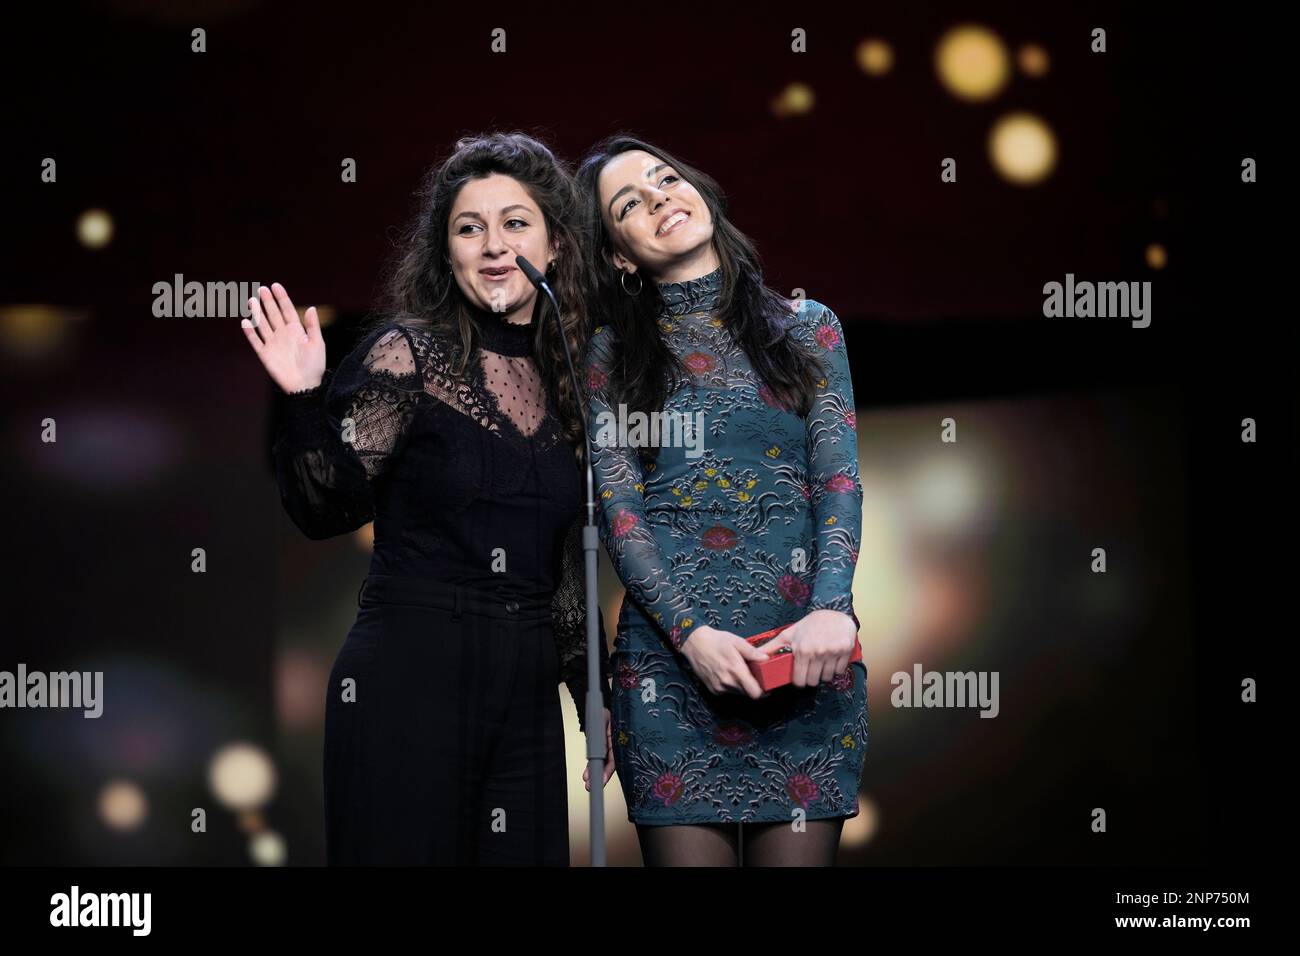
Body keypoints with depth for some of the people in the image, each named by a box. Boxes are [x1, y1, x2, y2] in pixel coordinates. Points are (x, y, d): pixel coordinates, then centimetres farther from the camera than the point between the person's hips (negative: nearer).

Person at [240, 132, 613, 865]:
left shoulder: (564, 376, 11)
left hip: (527, 693, 5)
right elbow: (328, 510, -10)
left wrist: (597, 699, 17)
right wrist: (305, 401, -24)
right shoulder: (410, 352, -4)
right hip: (409, 682, -5)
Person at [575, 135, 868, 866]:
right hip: (670, 649, 0)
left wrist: (832, 610, -15)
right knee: (688, 849, -2)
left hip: (806, 648, 1)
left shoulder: (807, 328, 11)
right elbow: (618, 511, 0)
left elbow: (840, 480, 2)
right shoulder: (611, 357, 9)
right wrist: (692, 633, -14)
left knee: (799, 850, 0)